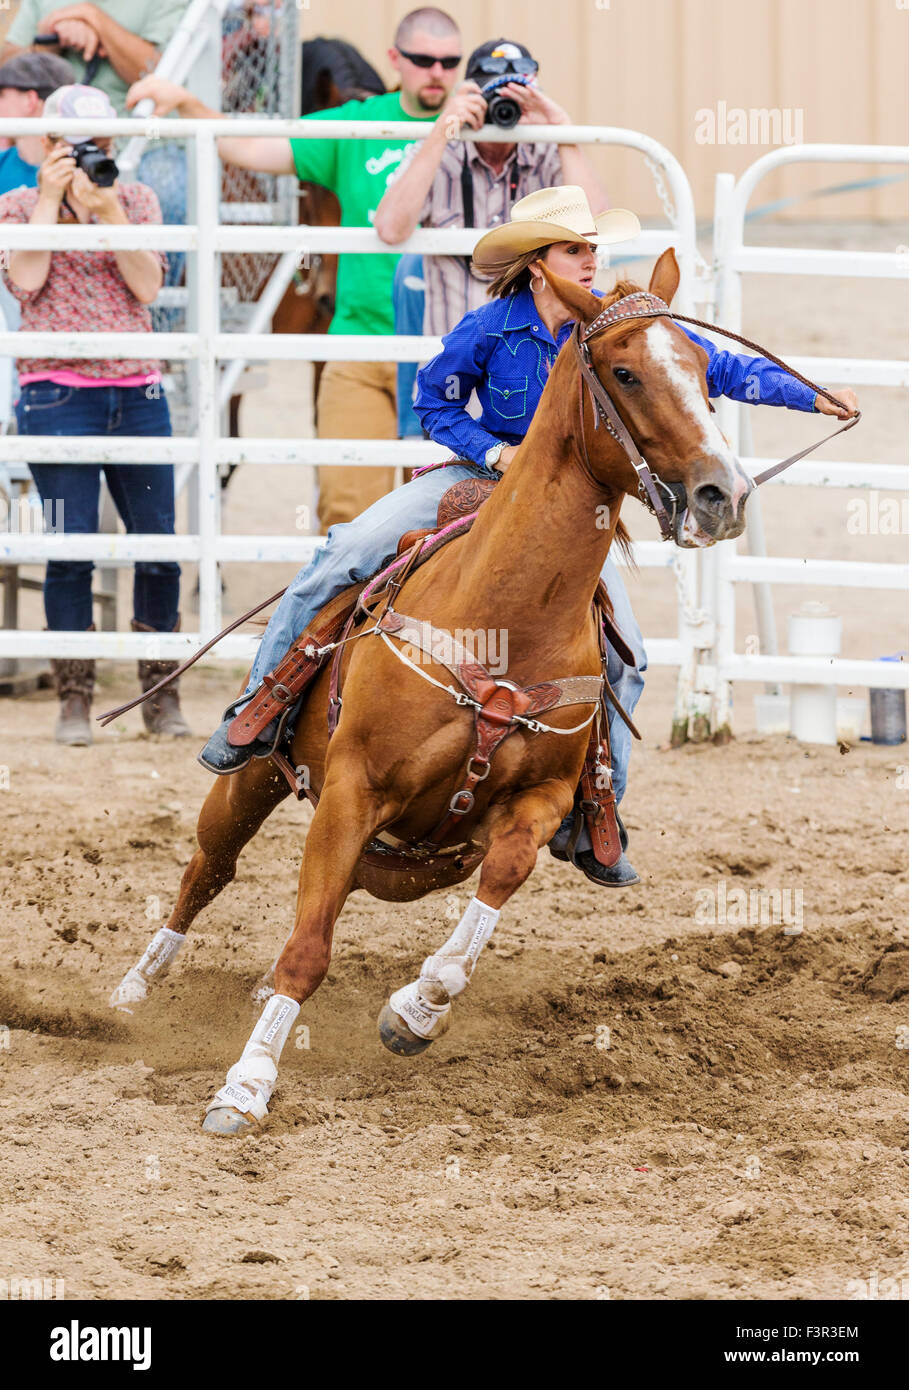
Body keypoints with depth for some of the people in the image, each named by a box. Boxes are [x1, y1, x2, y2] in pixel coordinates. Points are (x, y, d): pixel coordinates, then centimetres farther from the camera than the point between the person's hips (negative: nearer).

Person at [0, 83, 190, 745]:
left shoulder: (137, 200, 11)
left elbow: (148, 286, -1)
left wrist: (107, 212, -10)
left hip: (137, 393, 2)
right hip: (57, 395, -2)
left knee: (159, 547, 0)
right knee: (71, 549, -6)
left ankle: (161, 695, 10)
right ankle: (74, 699, 2)